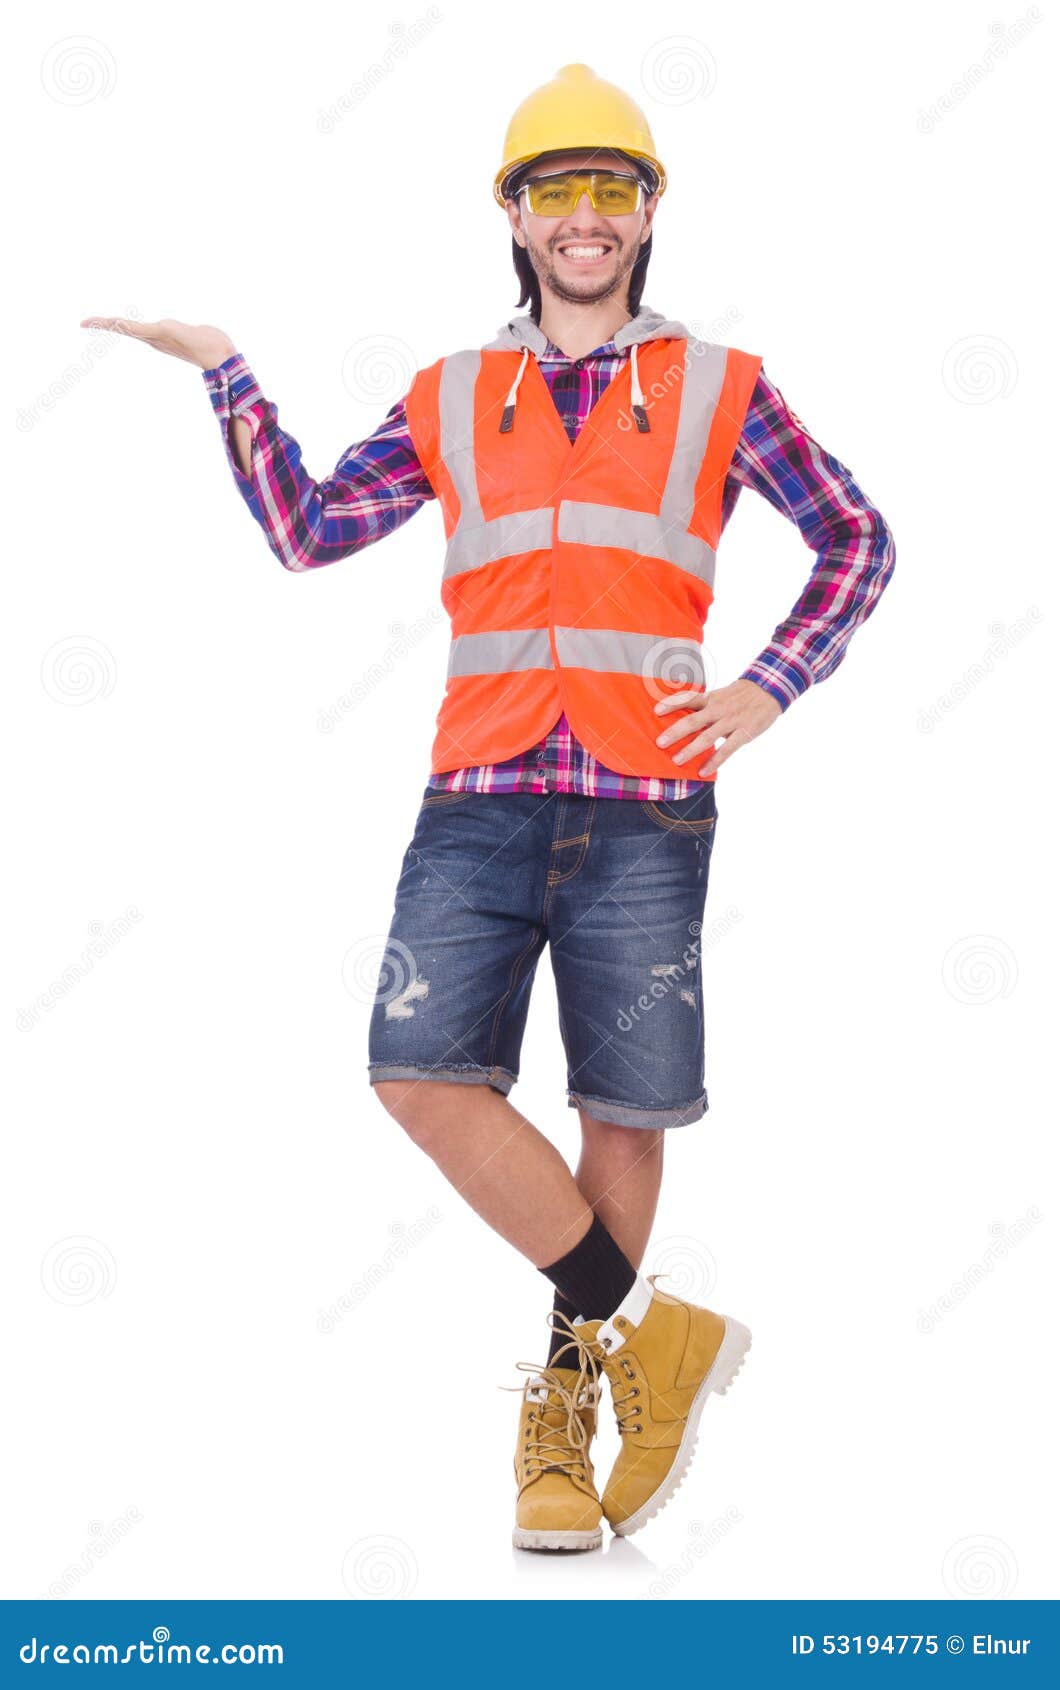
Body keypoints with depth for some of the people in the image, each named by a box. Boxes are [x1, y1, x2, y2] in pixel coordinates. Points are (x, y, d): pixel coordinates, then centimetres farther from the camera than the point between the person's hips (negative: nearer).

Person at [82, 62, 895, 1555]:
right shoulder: (452, 401, 15)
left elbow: (859, 546, 15)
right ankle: (646, 1330, -3)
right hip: (481, 802, 2)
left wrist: (768, 691, 3)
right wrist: (227, 375, 12)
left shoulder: (718, 391, 9)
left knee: (624, 1116, 2)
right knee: (424, 1071, -16)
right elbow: (306, 532, 17)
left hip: (643, 813, -1)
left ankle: (563, 1403, 21)